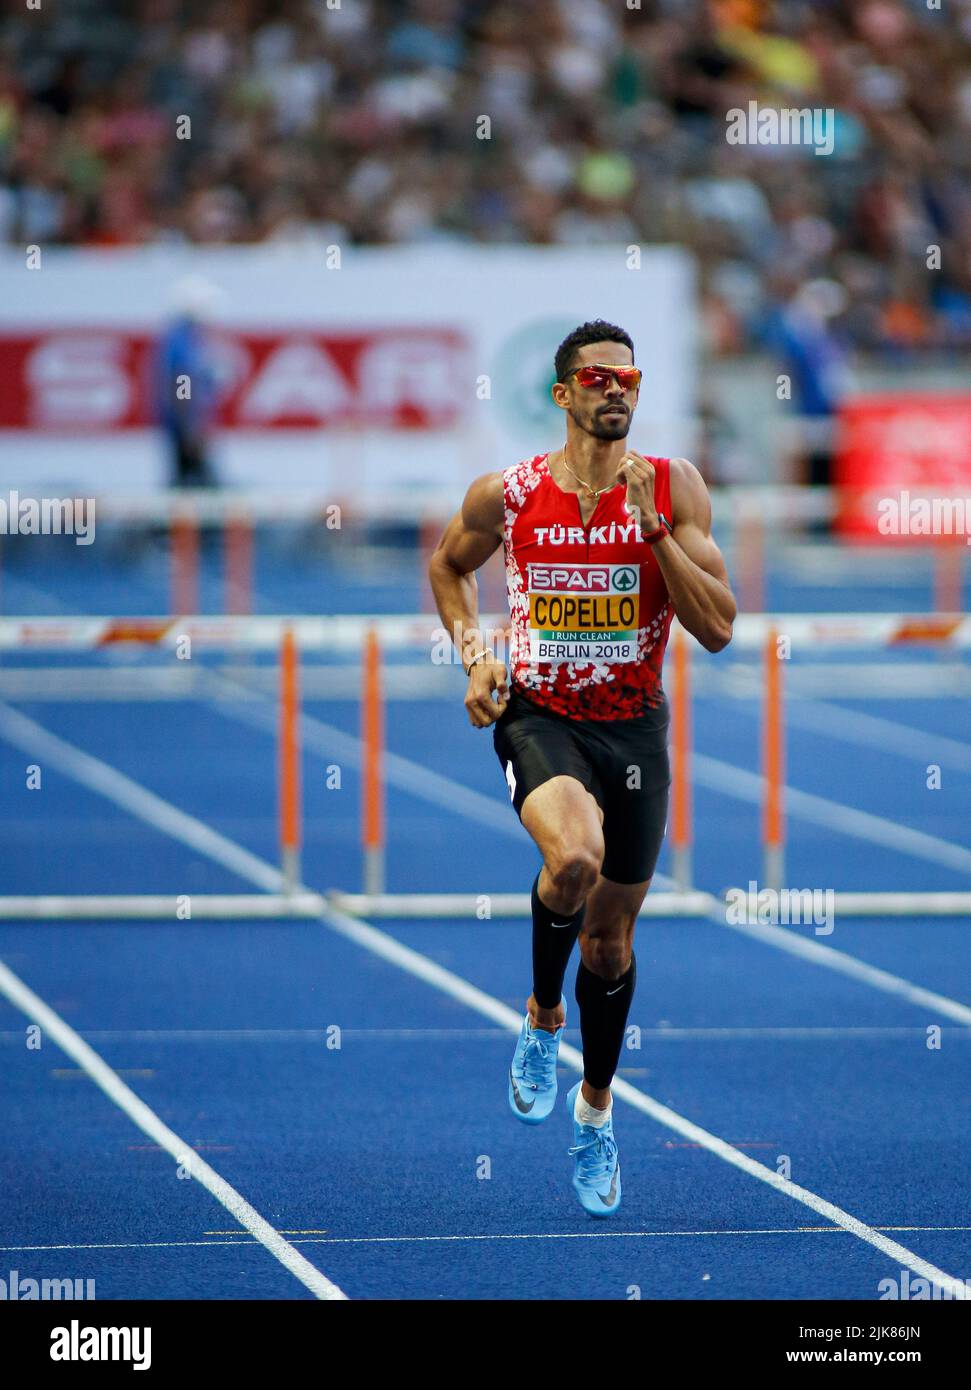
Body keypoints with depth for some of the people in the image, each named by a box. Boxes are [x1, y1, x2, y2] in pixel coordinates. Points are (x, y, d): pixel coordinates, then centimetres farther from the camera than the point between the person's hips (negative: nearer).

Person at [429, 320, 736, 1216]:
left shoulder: (675, 489, -6)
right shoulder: (505, 495, -5)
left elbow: (718, 629, -10)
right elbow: (448, 566, 16)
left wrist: (656, 527, -19)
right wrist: (475, 655, 1)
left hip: (634, 727, 2)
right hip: (537, 715, -2)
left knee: (611, 933, 12)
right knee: (575, 858, -33)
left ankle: (596, 1108, 36)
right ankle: (543, 1018, -4)